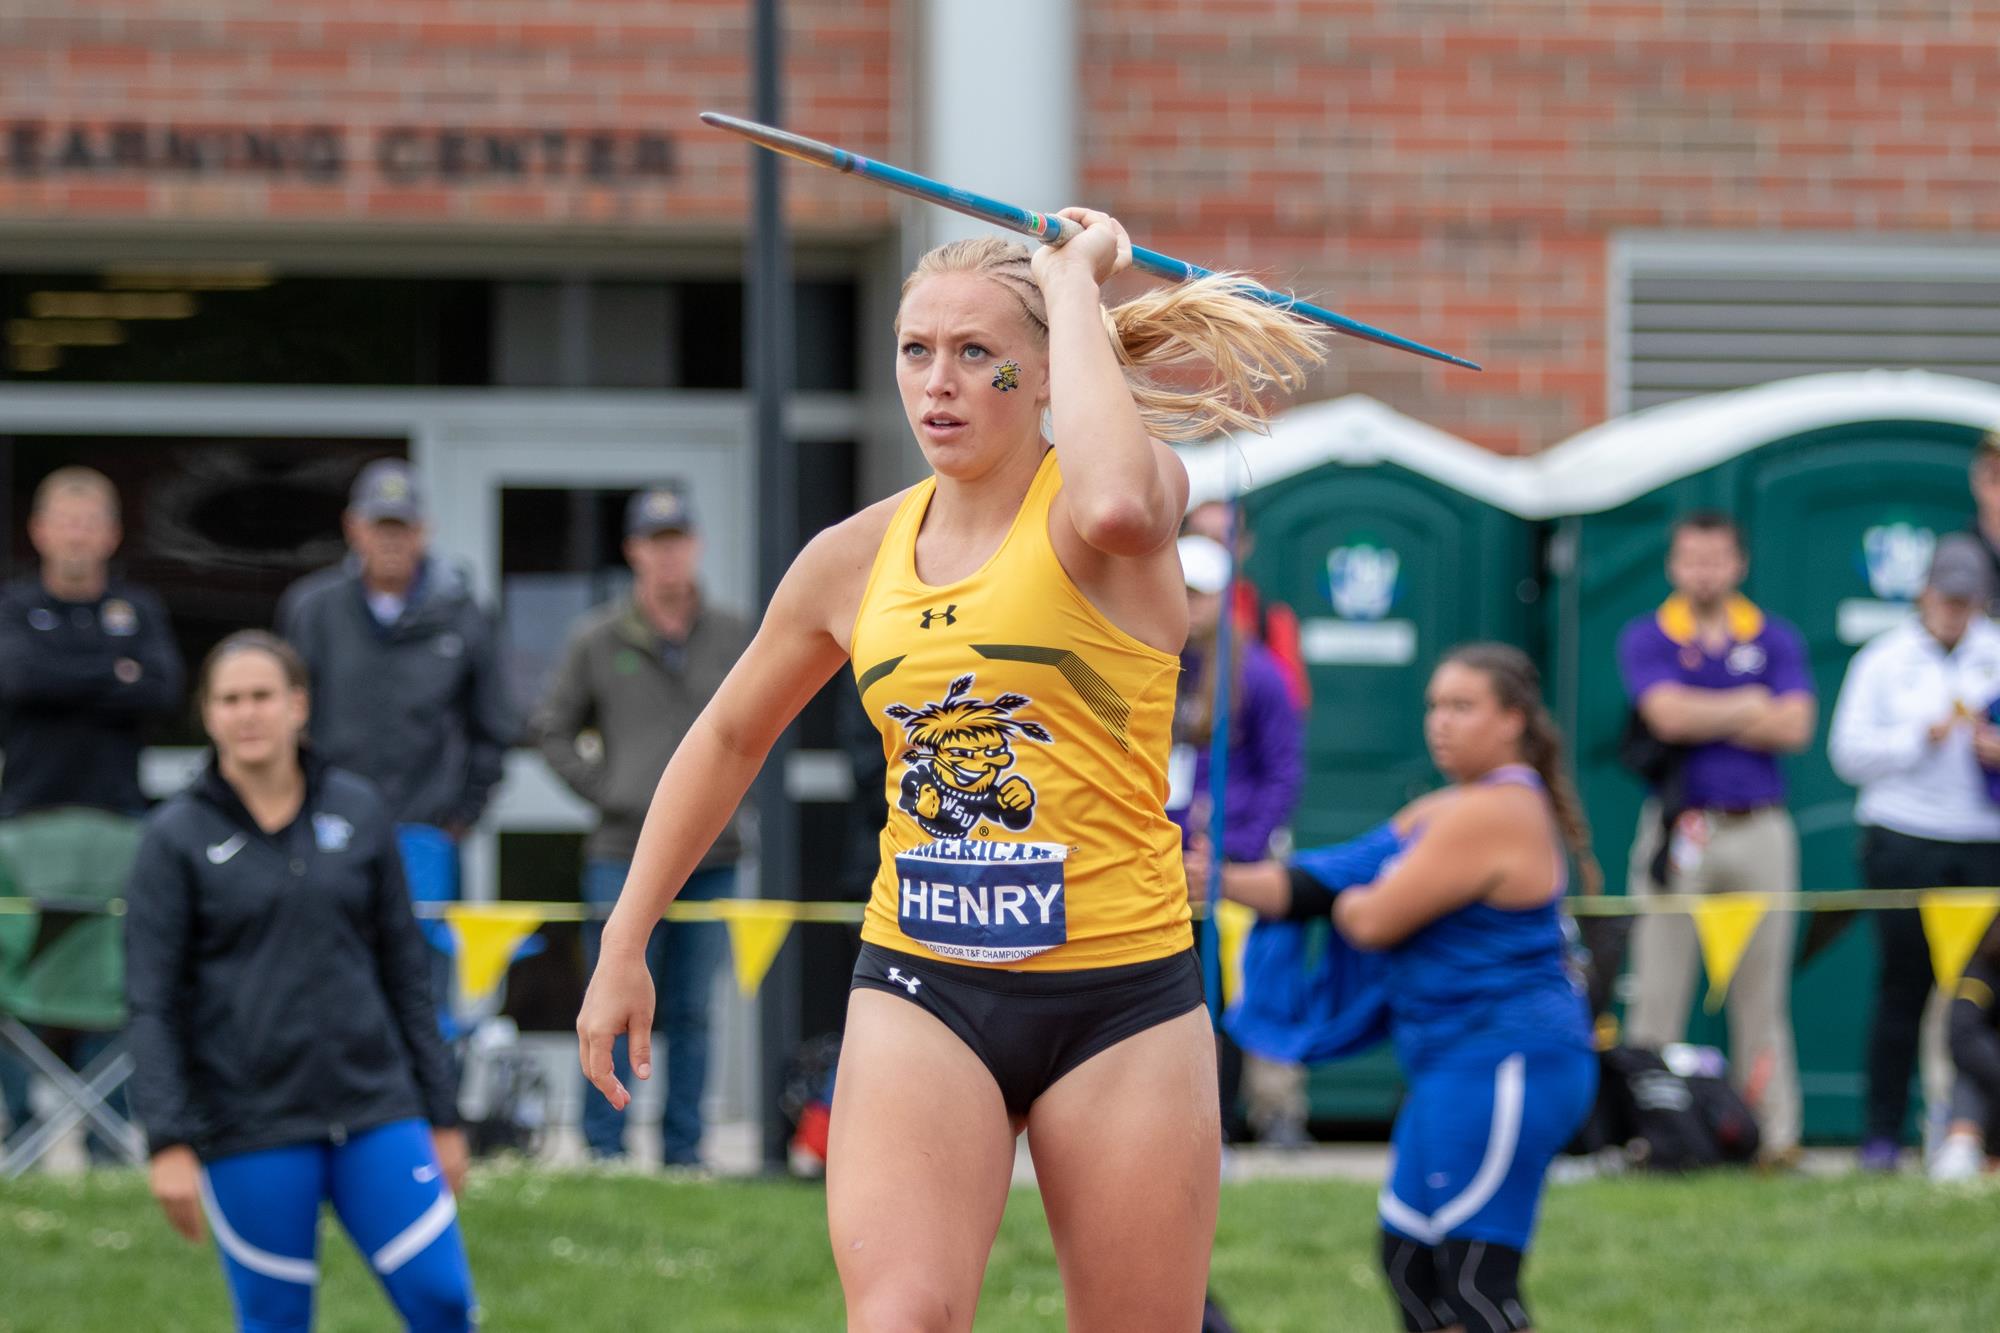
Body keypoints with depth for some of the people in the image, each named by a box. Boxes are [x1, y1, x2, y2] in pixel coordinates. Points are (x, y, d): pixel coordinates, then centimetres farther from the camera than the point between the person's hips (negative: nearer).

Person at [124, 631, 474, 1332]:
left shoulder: (357, 812, 8)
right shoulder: (177, 838, 0)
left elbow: (404, 974, 13)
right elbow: (151, 1004, -3)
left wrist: (441, 1115, 12)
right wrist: (169, 1142, -12)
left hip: (374, 1106, 2)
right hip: (249, 1128, -2)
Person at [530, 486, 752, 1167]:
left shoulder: (735, 637, 7)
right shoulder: (598, 641, 1)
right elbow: (551, 729, 8)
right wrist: (603, 790, -3)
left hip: (712, 855, 2)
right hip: (625, 854, -2)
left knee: (693, 1011, 7)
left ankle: (684, 1148, 13)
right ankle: (605, 1148, 1)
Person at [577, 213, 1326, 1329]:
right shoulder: (859, 558, 7)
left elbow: (1117, 507, -35)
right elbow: (729, 741, 22)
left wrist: (1074, 286, -22)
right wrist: (625, 946, 22)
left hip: (1122, 993, -2)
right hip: (922, 991, 3)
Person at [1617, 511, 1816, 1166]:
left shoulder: (1775, 639, 10)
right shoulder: (1646, 638, 5)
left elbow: (1794, 727, -4)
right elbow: (1668, 715, -12)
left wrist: (1702, 719, -5)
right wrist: (1748, 707, -1)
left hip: (1760, 831, 2)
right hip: (1678, 831, -1)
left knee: (1761, 992, 3)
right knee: (1657, 991, -4)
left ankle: (1774, 1133, 5)